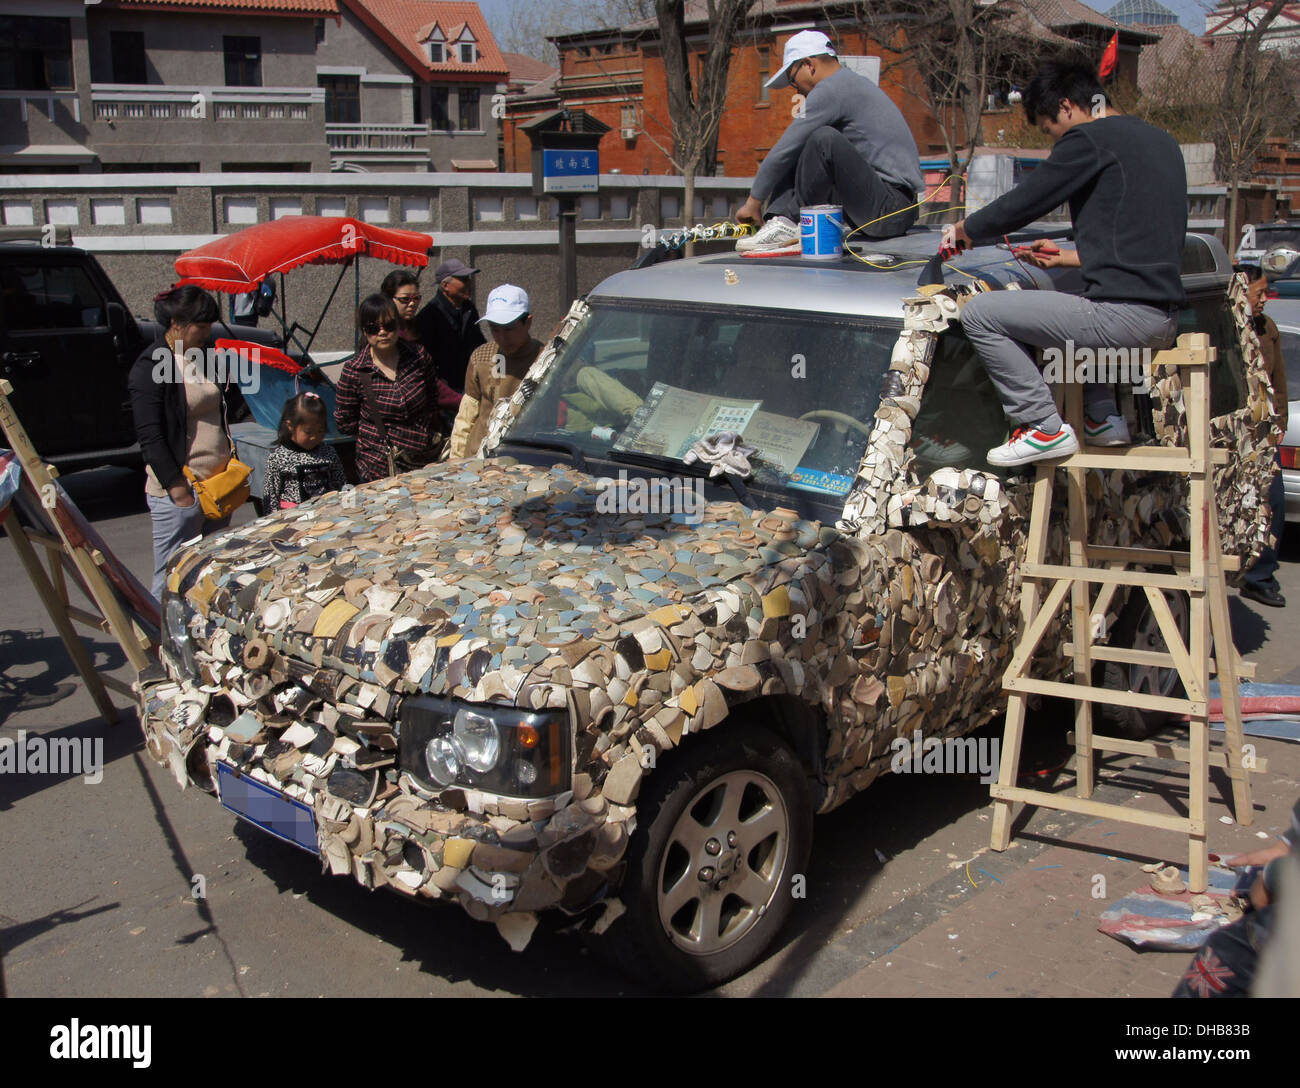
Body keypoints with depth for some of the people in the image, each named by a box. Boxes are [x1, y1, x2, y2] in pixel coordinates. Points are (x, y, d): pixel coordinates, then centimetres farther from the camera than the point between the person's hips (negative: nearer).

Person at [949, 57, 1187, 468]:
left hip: (1122, 315, -10)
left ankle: (1044, 428, -2)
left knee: (980, 313, -3)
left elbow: (1021, 204, -4)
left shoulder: (1089, 139, -8)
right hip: (1165, 319, 10)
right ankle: (1102, 417, 23)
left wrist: (963, 229, 14)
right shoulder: (1161, 141, 19)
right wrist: (1068, 257, 30)